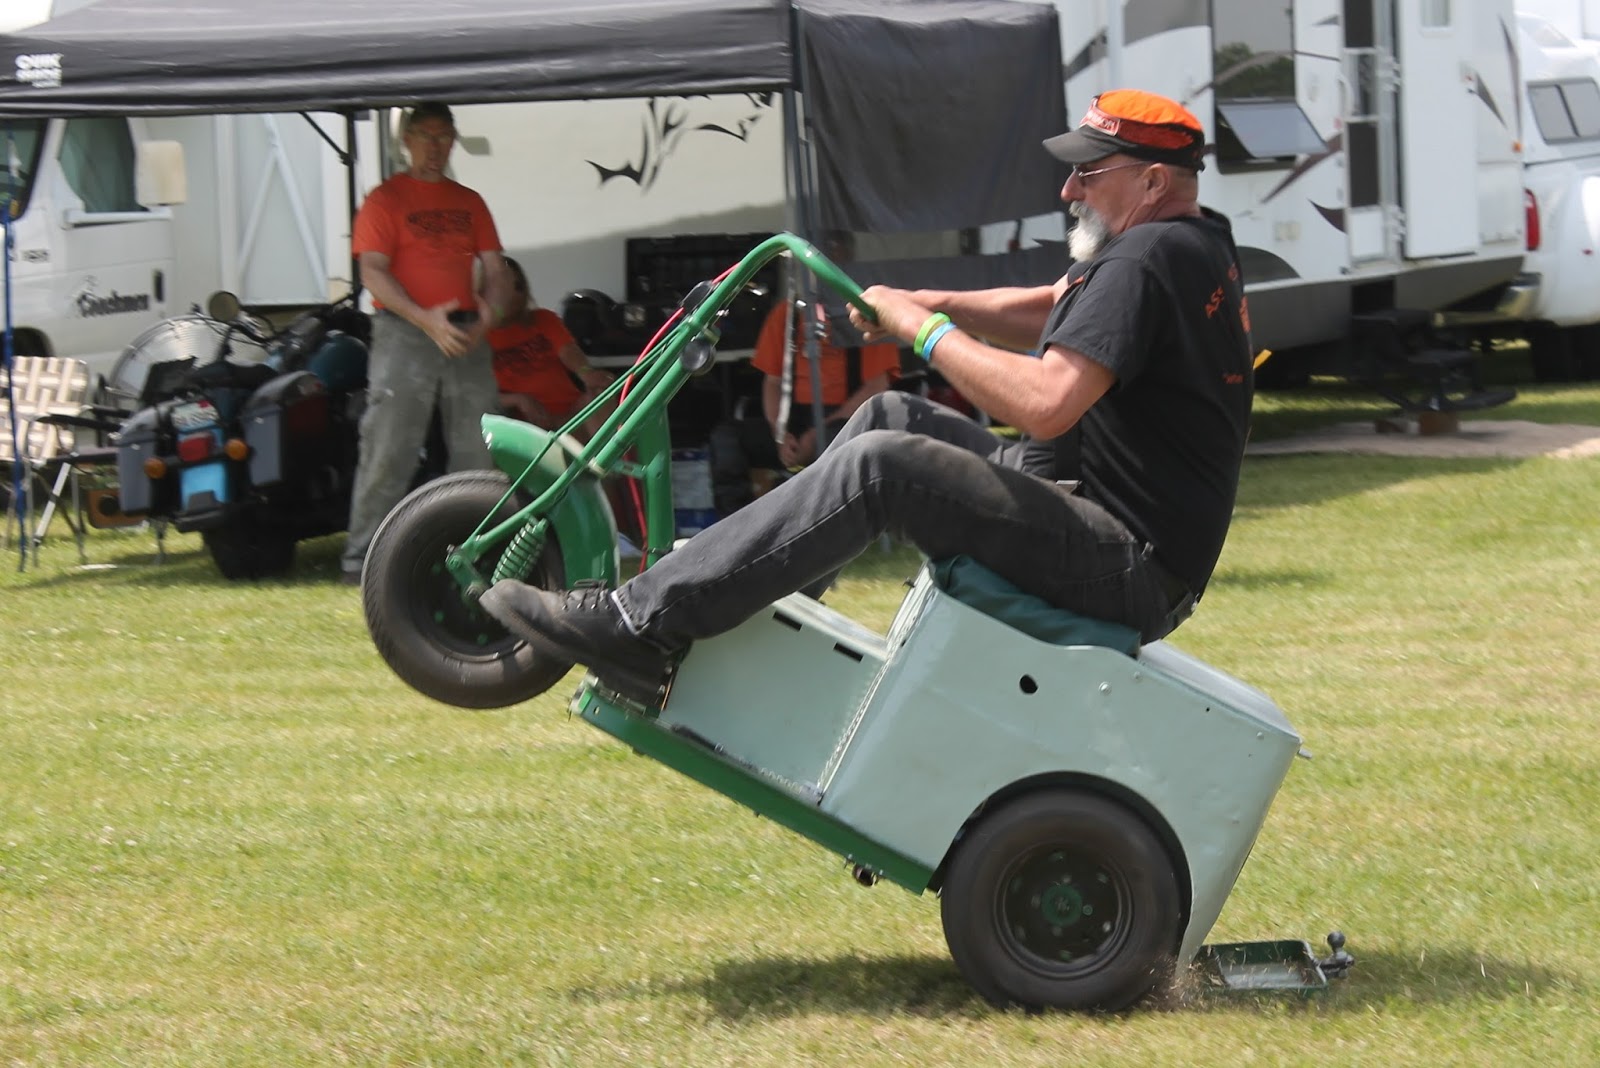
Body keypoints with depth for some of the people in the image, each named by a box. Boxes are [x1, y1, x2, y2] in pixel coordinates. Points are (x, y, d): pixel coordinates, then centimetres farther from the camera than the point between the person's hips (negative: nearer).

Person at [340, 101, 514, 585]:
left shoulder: (470, 203, 18)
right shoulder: (385, 199, 2)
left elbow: (496, 272, 15)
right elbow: (373, 271, -8)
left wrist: (488, 314, -8)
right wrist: (426, 319, -20)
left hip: (464, 336, 5)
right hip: (404, 332, -5)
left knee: (480, 450, 4)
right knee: (388, 450, -9)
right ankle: (362, 558, -8)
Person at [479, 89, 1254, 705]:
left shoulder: (1146, 261, -17)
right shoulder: (1182, 246, 17)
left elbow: (1045, 404, -28)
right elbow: (1047, 316, 27)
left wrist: (925, 329, -14)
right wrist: (927, 306, 11)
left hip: (1128, 568, -11)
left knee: (880, 463, -23)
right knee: (892, 416, 16)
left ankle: (639, 624, -26)